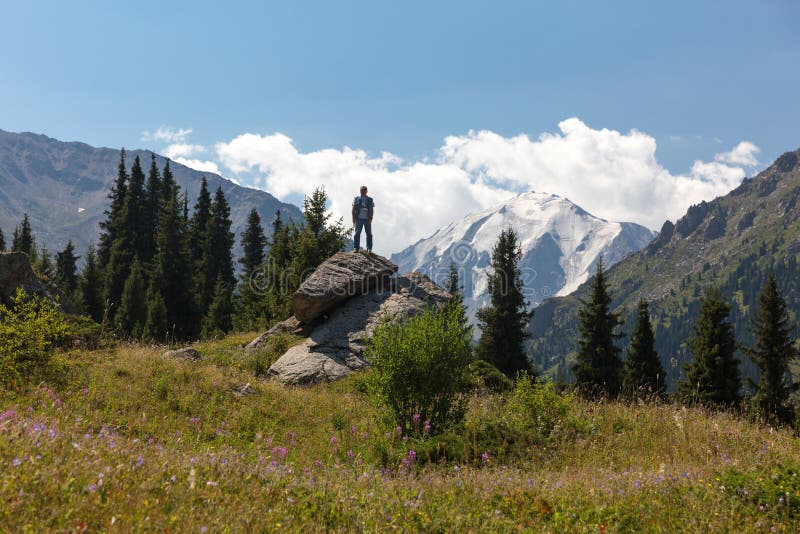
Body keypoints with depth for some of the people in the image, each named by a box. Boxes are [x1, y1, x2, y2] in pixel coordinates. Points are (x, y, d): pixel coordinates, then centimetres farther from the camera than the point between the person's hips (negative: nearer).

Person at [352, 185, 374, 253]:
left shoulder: (370, 200, 10)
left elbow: (372, 210, 6)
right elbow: (353, 209, 7)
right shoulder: (356, 199, 9)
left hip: (367, 219, 1)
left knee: (369, 234, -1)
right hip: (359, 219, -1)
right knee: (357, 234, -3)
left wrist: (371, 218, -7)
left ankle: (369, 249, 2)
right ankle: (356, 248, -1)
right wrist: (354, 218, -3)